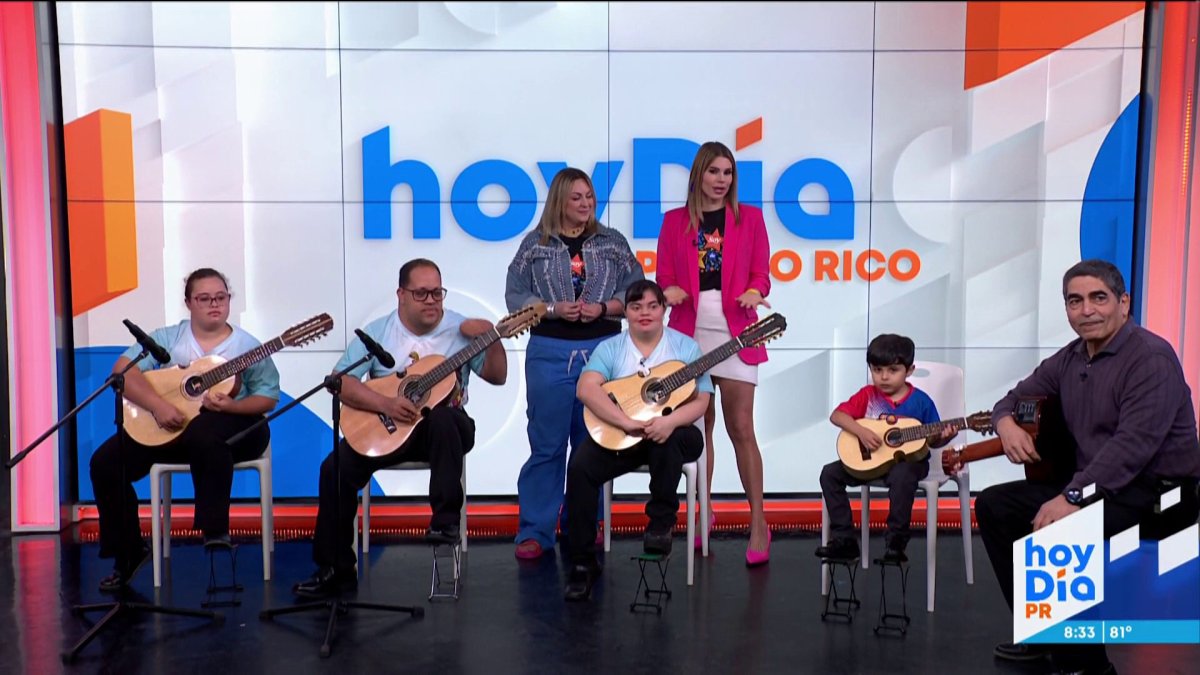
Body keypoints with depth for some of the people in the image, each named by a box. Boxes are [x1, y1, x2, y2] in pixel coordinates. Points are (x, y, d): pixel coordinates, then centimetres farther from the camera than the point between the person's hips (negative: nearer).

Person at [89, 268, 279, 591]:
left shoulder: (247, 346, 2)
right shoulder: (167, 339, 6)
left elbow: (268, 397, -2)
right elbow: (122, 370, -7)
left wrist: (231, 406, -22)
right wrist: (158, 406, -21)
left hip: (230, 426, -3)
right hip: (165, 427, 4)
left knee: (204, 432, -40)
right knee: (106, 461, -14)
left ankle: (215, 529, -27)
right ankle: (128, 553, 3)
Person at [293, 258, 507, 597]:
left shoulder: (461, 328, -1)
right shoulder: (377, 332, -1)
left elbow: (497, 376, -3)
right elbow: (340, 382, -9)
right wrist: (385, 404, -22)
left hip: (445, 426, -1)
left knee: (441, 418, -37)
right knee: (336, 467, -20)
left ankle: (446, 520, -26)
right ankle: (335, 568, -7)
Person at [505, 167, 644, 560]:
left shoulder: (613, 243, 9)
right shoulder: (535, 244, 6)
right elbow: (515, 296, 2)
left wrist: (603, 308, -11)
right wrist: (555, 310, -13)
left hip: (602, 351, 2)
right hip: (550, 353, -1)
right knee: (546, 444, -1)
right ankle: (535, 531, 6)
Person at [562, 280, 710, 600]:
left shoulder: (686, 347, 2)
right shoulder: (610, 348, 2)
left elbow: (700, 401, -5)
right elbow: (587, 389, -16)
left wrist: (669, 421, -27)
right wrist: (628, 423, -31)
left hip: (671, 433, -1)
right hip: (618, 436, 1)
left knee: (669, 441, -38)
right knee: (580, 465, -26)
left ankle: (661, 520, -13)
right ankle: (582, 564, -15)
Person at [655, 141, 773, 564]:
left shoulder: (749, 217, 6)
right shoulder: (675, 221, 9)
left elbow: (760, 274, 4)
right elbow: (664, 278, 6)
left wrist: (754, 293, -18)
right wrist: (671, 291, -16)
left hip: (735, 331, -2)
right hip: (689, 331, 2)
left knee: (740, 428, -5)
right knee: (698, 426, 9)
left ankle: (758, 524, 1)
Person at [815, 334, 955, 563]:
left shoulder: (920, 401, -4)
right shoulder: (868, 395, 1)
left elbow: (932, 440, 2)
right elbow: (837, 415, -8)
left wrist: (943, 437, -22)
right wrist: (861, 432, -22)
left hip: (908, 459, -4)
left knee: (902, 476, -39)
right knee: (830, 474, -11)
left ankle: (896, 541, -22)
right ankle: (844, 538, -5)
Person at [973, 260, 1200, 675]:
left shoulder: (1151, 358, -17)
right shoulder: (1070, 359, 8)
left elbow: (1134, 444, -28)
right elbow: (1016, 397, 18)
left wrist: (1073, 497, -35)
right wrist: (1006, 424, -7)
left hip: (1157, 495, -9)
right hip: (1092, 486, 9)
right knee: (994, 505, 4)